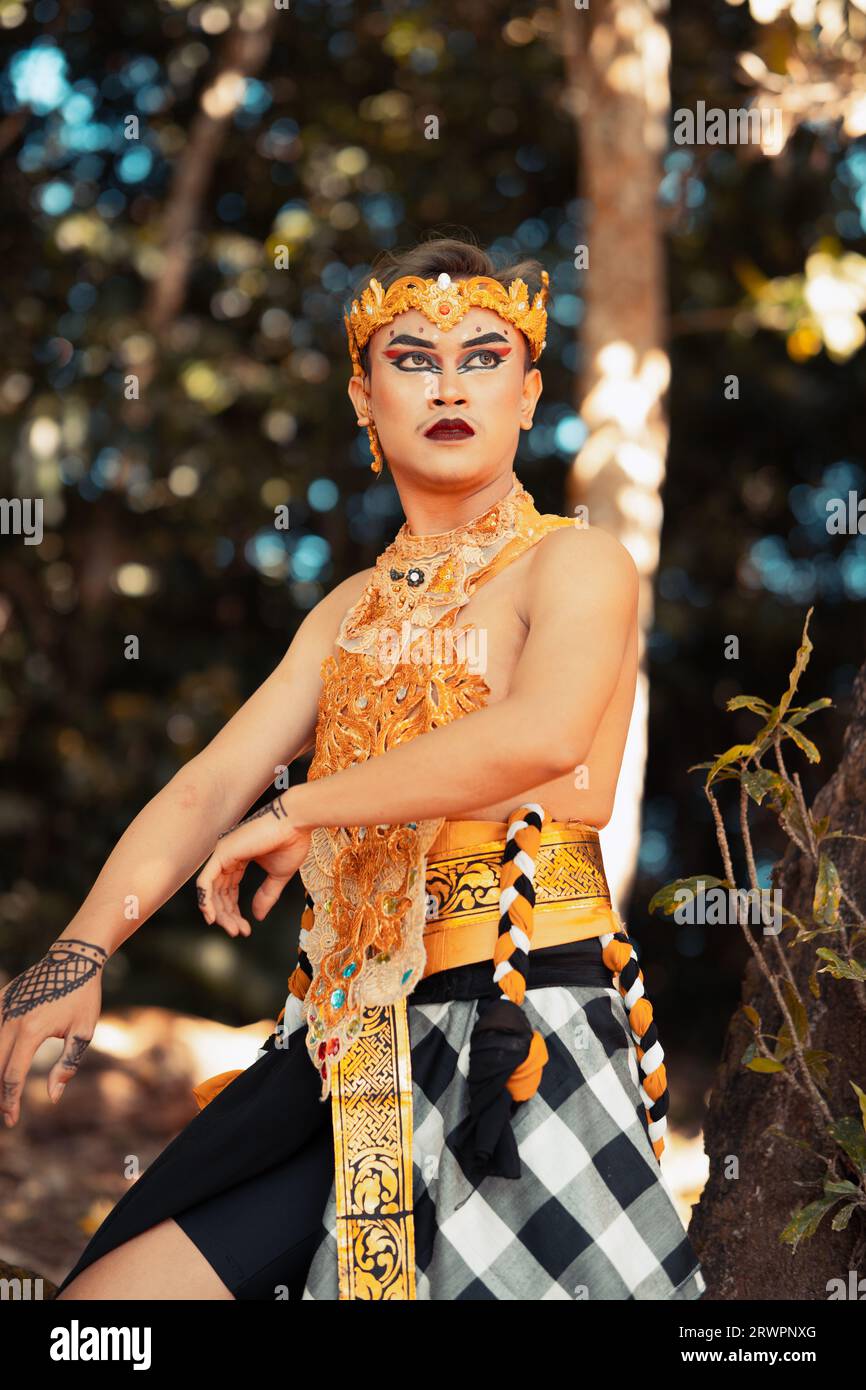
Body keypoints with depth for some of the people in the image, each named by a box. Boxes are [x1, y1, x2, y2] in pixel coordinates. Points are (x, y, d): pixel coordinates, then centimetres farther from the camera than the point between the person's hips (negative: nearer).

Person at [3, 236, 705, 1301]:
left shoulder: (576, 565, -4)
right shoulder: (351, 613, 16)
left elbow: (546, 733, -25)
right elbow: (208, 787, 10)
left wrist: (299, 809, -16)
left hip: (522, 1046, -6)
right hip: (351, 1043, 6)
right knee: (106, 1288, -2)